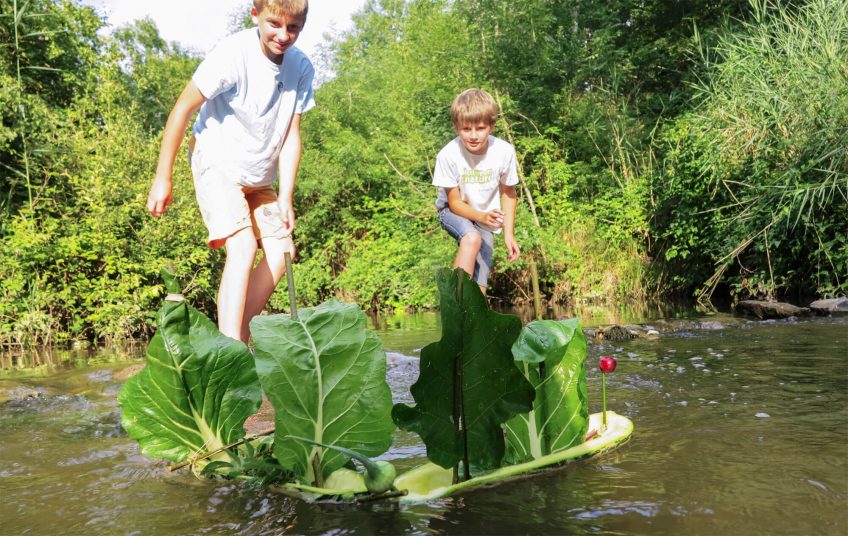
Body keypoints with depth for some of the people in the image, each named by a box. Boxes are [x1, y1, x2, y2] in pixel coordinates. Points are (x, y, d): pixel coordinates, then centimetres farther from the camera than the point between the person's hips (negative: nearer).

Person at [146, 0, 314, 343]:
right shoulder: (234, 53, -23)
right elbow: (182, 110, -17)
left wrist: (285, 198, -9)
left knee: (281, 250, -2)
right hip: (218, 166, -6)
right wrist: (162, 178, -16)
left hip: (258, 178, 6)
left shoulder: (301, 68, -8)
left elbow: (291, 135, -4)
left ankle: (239, 335, 8)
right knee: (243, 247, -23)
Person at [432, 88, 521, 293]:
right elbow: (455, 202, -17)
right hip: (453, 212, -2)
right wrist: (482, 217, -33)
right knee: (472, 238, -35)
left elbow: (508, 193, -4)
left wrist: (509, 233, -8)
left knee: (479, 284, -3)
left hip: (487, 218, 3)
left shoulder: (504, 151, -22)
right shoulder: (448, 155, -27)